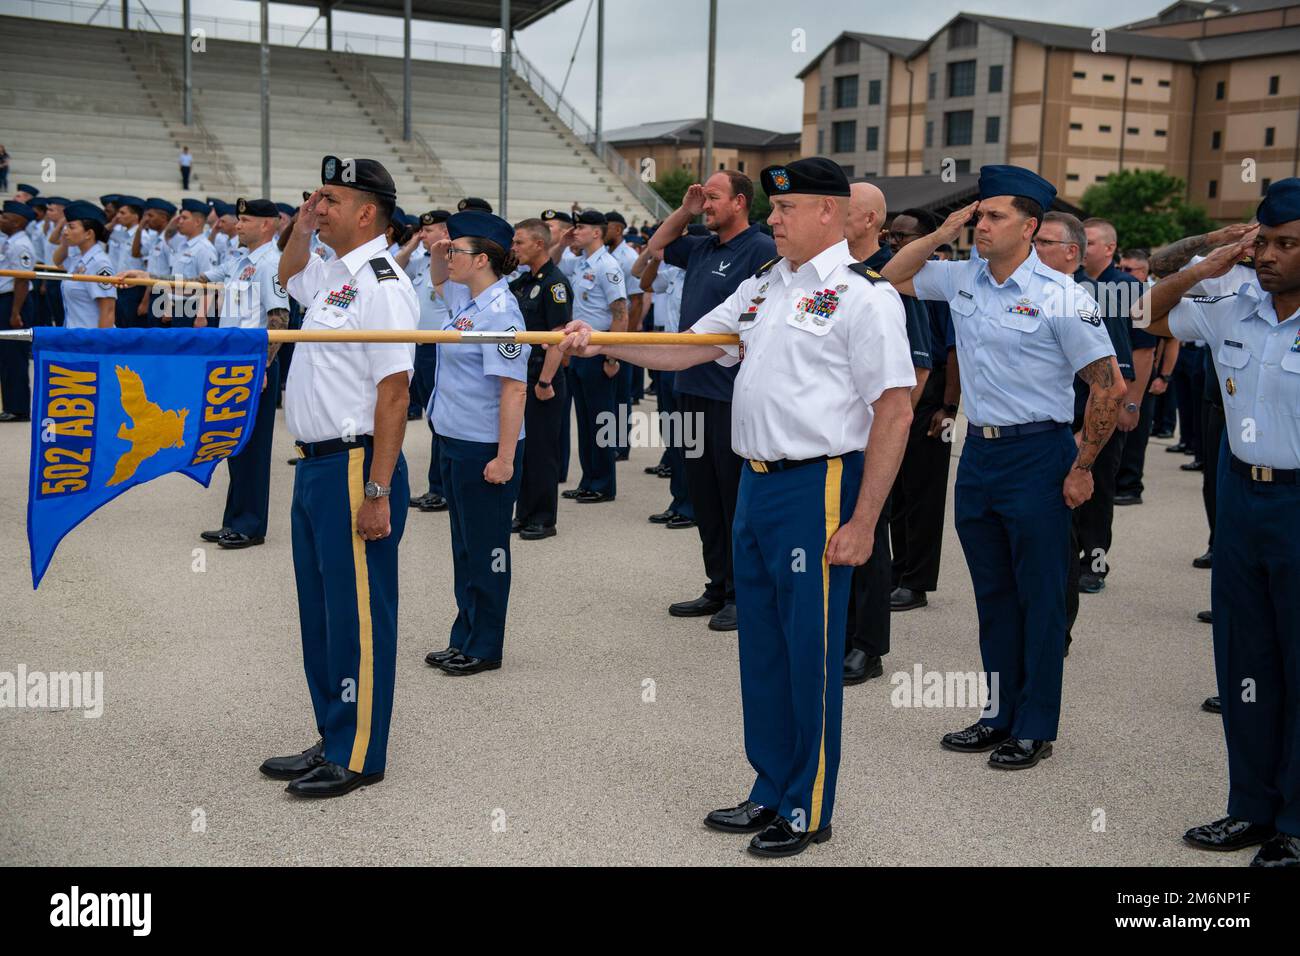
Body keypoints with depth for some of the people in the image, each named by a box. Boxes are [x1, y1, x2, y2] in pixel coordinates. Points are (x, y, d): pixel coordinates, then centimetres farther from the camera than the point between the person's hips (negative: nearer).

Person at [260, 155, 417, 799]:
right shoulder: (330, 273, 13)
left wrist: (377, 492, -24)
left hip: (355, 467, -10)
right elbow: (288, 277, 39)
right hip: (315, 463, 10)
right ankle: (332, 740, 30)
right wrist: (301, 228, 19)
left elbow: (393, 391, -21)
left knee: (357, 614, 0)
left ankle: (358, 757, 12)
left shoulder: (381, 286, -16)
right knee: (319, 611, 17)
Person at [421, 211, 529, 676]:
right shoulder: (465, 298, 9)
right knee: (464, 547, 16)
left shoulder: (499, 311, -19)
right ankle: (464, 640, 27)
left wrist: (505, 457, -24)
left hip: (485, 447, -10)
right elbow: (439, 283, 34)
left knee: (486, 550, 3)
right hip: (455, 441, 10)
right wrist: (437, 256, 11)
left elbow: (514, 388, -22)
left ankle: (484, 649, 14)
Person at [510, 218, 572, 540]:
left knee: (542, 450, -1)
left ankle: (543, 519, 8)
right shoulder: (524, 281, 12)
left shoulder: (554, 283, -14)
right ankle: (524, 513, 23)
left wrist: (545, 381, -22)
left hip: (543, 379, -9)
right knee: (521, 446, 13)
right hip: (520, 375, 9)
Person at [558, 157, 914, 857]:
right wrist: (601, 343, 4)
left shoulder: (863, 295, -11)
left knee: (809, 653, 1)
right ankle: (771, 792, 30)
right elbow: (687, 349, 18)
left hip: (817, 485, -8)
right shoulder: (762, 286, 14)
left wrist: (862, 522, -18)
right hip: (755, 483, 8)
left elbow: (894, 411, -15)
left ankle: (807, 811, 17)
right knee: (760, 647, 15)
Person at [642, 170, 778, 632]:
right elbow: (656, 247, 31)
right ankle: (717, 588, 23)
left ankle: (743, 595, 8)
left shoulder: (760, 249, -9)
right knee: (703, 491, 13)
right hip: (694, 387, 9)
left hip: (733, 394, -9)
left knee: (736, 494, -1)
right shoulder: (703, 246, 15)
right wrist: (684, 211, 16)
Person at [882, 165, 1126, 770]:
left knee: (1040, 598, 3)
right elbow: (893, 276, 19)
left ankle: (1034, 729, 15)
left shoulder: (1059, 297, -13)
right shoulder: (963, 278, 5)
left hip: (1038, 455, -6)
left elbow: (1109, 386, -12)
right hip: (978, 451, 6)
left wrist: (1082, 468, -9)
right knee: (992, 594, 14)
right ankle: (1000, 714, 27)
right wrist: (942, 234, 4)